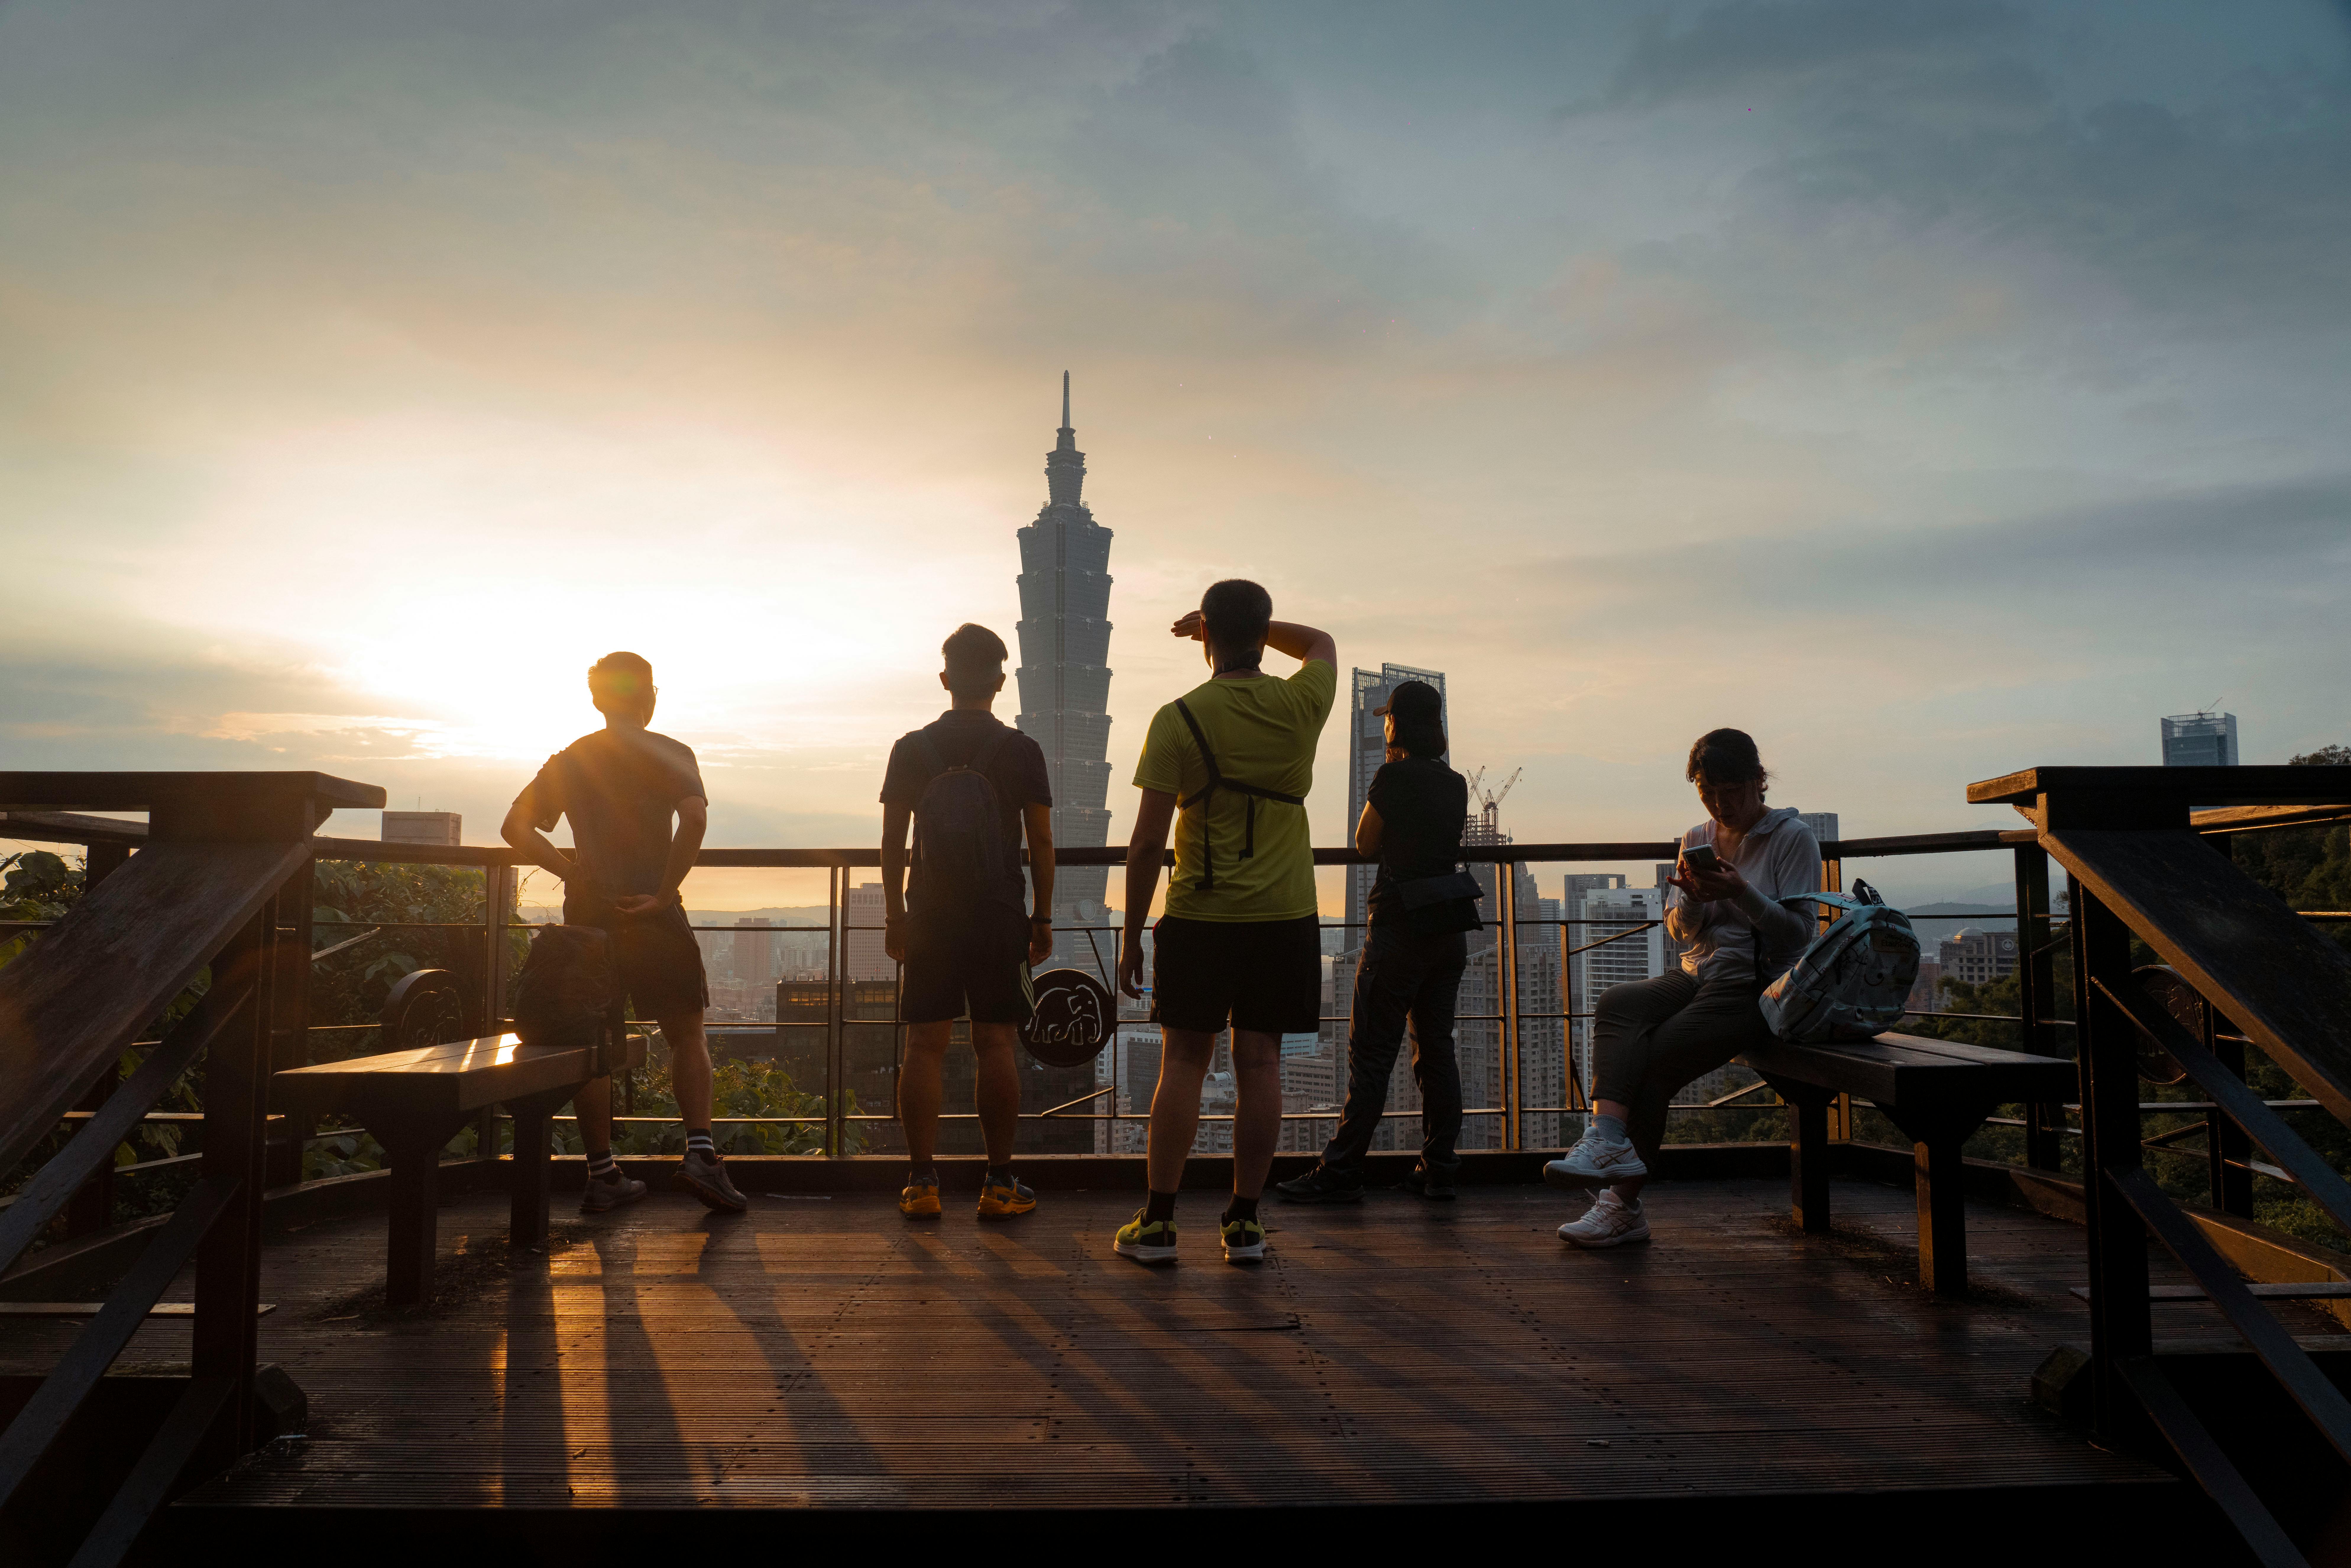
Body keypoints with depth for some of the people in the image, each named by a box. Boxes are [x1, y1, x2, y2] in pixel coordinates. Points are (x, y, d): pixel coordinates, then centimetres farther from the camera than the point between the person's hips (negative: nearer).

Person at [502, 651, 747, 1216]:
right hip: (651, 914, -4)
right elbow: (695, 815, -19)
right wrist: (665, 893, -14)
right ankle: (700, 1152, -7)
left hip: (587, 915, 4)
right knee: (687, 1034, 6)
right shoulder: (668, 754, -1)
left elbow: (516, 825, 5)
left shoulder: (569, 760, 12)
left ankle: (602, 1176, 12)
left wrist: (572, 871, 4)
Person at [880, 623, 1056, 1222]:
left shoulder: (911, 749, 3)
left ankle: (921, 1183, 7)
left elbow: (892, 842, 3)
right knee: (997, 1045, 2)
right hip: (999, 915, -1)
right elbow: (1041, 843, -2)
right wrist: (1043, 918, 4)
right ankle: (1000, 1184, 7)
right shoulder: (1022, 751, -1)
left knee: (925, 1047, 5)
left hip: (929, 914, 2)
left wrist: (894, 914, 9)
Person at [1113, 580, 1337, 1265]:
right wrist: (1252, 625, 21)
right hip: (1285, 915, 2)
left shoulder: (1178, 719, -8)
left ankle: (1157, 1222, 10)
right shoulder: (1301, 706, 0)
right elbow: (1321, 641, 25)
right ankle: (1245, 1222, 12)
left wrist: (1130, 935, -1)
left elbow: (1147, 842, -9)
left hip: (1200, 918, -2)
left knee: (1183, 1063, 5)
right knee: (1260, 1064, 6)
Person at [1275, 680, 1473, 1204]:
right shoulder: (1456, 784, 8)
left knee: (1371, 1053, -3)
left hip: (1400, 925, -7)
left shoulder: (1393, 777, -11)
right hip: (1450, 929, 7)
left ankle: (1341, 1173, 1)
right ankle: (1440, 1169, 14)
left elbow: (1365, 843, -1)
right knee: (1436, 1048, 11)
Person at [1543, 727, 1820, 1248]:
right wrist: (1693, 897, -12)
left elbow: (1797, 932, -8)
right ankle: (1609, 1138, -42)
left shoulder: (1792, 838, -1)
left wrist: (1739, 892, -23)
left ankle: (1623, 1204, -15)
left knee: (1654, 1063, -23)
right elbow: (1679, 931, 11)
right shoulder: (1698, 840, 15)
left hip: (1758, 987, -5)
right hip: (1698, 977, 6)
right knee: (1617, 1002, -26)